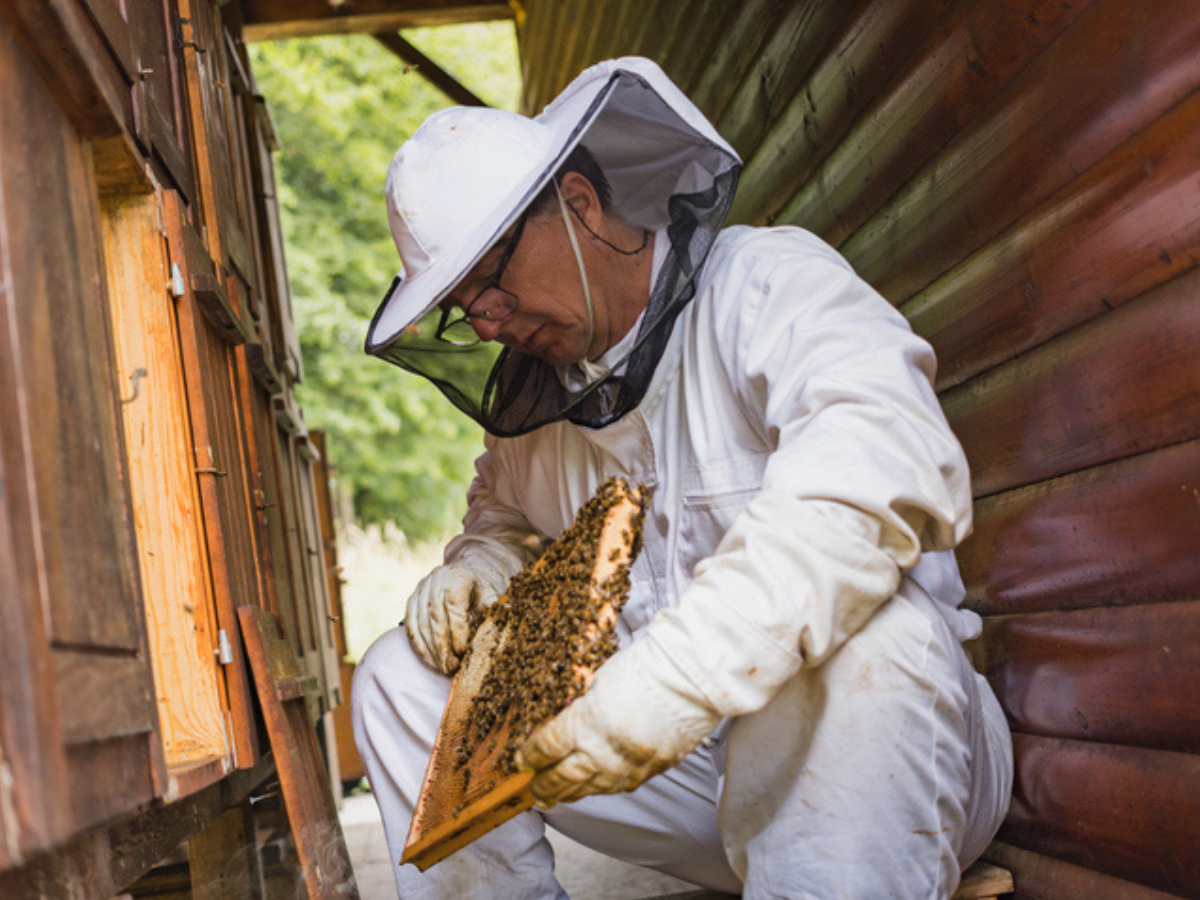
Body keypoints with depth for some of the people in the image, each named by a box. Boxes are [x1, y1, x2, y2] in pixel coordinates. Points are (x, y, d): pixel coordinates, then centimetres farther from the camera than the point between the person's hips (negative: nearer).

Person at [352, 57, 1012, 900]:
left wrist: (684, 671, -43)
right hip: (683, 763, 6)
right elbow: (505, 515, 28)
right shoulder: (532, 399, 8)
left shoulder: (765, 280, -13)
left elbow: (888, 460, -33)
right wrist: (479, 568, 0)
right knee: (403, 679, -1)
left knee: (857, 633, -39)